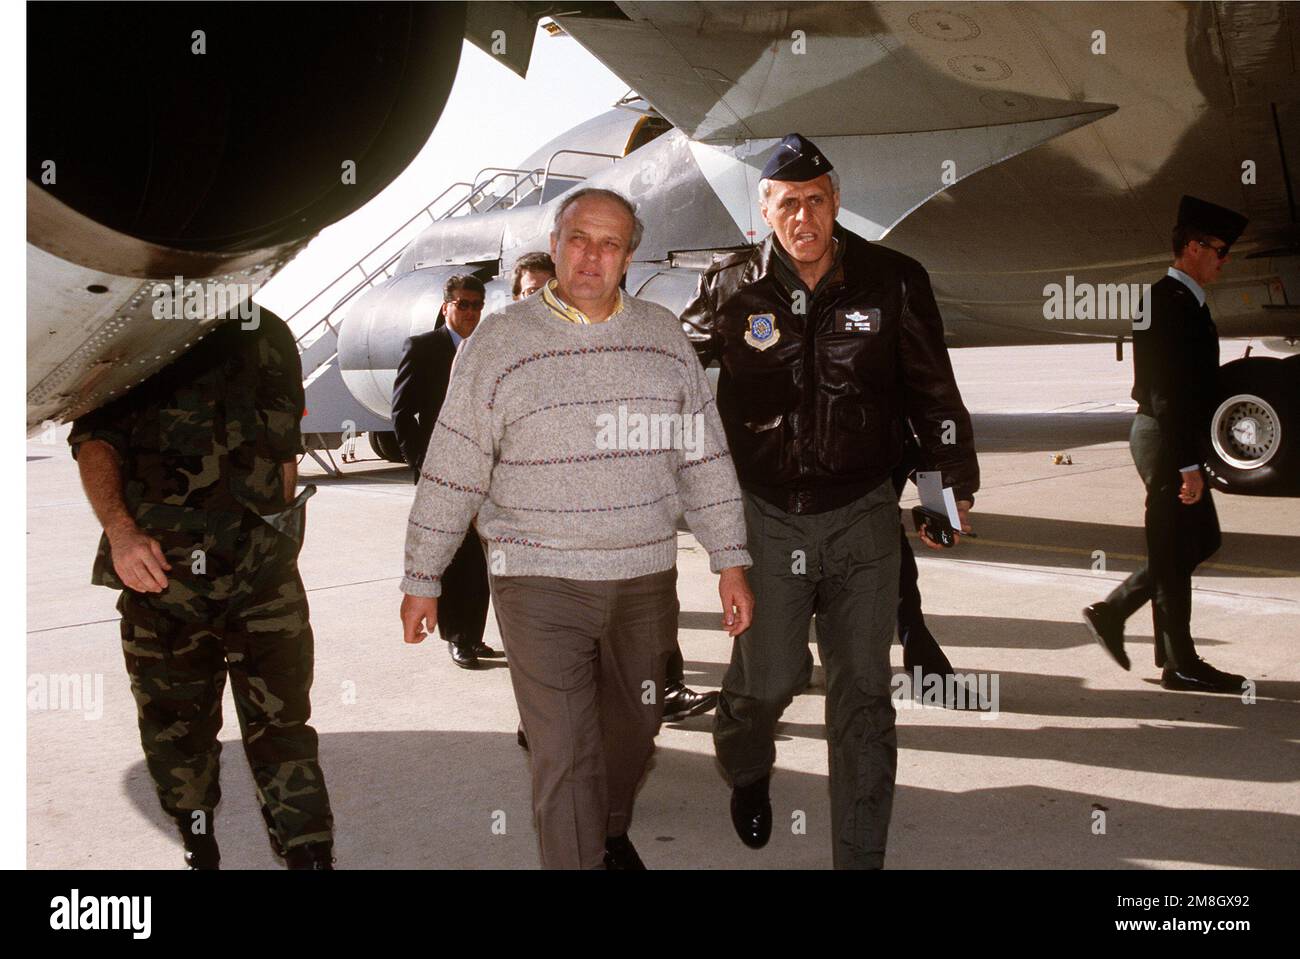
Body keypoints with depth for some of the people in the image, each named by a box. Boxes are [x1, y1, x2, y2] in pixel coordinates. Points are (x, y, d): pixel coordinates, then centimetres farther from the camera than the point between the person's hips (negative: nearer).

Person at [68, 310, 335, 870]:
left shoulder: (268, 335, 13)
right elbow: (94, 441, -4)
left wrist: (279, 540, 11)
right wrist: (120, 529, -20)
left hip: (262, 570, 0)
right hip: (158, 566, 0)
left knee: (280, 724, -4)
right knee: (174, 726, 11)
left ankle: (310, 858, -1)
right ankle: (200, 855, 27)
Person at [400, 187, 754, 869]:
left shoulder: (664, 338, 6)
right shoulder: (498, 344, -4)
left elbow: (704, 458, 9)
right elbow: (451, 474, -2)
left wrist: (730, 562, 5)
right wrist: (421, 581, 0)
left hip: (645, 579, 4)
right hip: (540, 583, -4)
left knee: (632, 729, 19)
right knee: (564, 754, -5)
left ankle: (611, 834, 45)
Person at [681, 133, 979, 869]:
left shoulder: (893, 281, -2)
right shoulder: (731, 290, -4)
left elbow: (932, 389, 8)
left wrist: (959, 482, 12)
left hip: (863, 515, 1)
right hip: (768, 516, 0)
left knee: (863, 695, 2)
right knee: (770, 676, 0)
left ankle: (861, 856, 13)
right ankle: (746, 769, 37)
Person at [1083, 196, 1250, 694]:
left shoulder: (1176, 299, 15)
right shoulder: (1173, 302, -18)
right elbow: (1170, 393, -23)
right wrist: (1188, 464, -23)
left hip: (1174, 441, 10)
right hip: (1168, 444, -10)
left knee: (1200, 541, 16)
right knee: (1174, 553, -1)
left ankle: (1112, 611, 19)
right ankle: (1180, 664, 9)